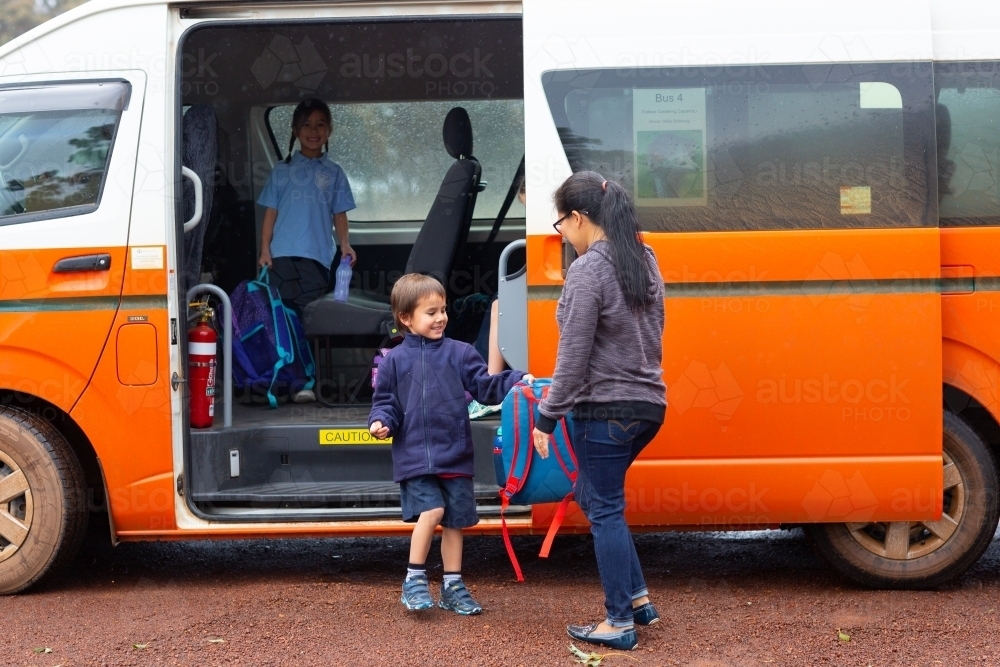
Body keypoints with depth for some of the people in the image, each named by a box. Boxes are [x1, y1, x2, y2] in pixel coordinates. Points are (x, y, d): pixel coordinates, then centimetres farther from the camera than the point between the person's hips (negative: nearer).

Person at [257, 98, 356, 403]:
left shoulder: (333, 172, 13)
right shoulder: (282, 170, 12)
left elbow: (339, 214, 11)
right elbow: (271, 212, 10)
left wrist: (344, 244, -5)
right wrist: (265, 250, 1)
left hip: (318, 255, 0)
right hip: (282, 254, 1)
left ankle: (306, 380, -7)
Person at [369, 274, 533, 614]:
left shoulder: (459, 353, 5)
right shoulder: (395, 361, 2)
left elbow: (484, 385, 2)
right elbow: (385, 402, 6)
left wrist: (517, 381, -12)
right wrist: (382, 422, -13)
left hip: (455, 455, 3)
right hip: (414, 456, -3)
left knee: (455, 521, 8)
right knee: (431, 511, -19)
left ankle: (453, 586, 22)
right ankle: (414, 579, -2)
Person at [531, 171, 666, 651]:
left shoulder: (588, 270, -16)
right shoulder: (645, 261, 9)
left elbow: (573, 357, -16)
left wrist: (546, 417, -9)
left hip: (605, 409, -9)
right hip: (648, 403, 9)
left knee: (605, 511, 2)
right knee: (594, 496, 21)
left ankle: (621, 623, 8)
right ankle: (637, 598, 21)